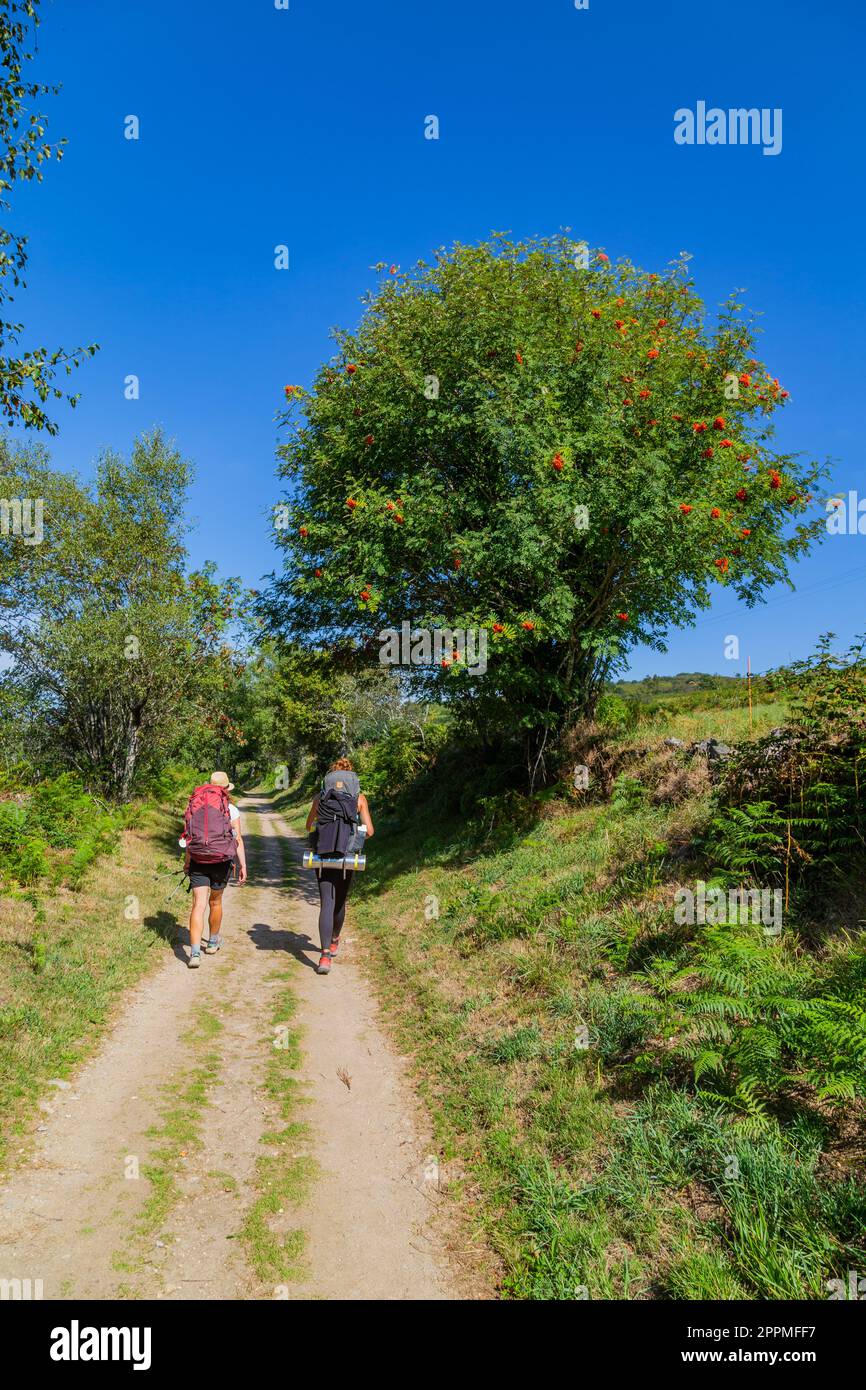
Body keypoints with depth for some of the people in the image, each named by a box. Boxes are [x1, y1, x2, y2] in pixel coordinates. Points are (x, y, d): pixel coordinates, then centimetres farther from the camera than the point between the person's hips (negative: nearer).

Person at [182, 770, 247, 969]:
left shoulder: (195, 806, 6)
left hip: (197, 861, 1)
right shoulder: (231, 809, -1)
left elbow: (189, 837, 9)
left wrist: (186, 861, 20)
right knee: (215, 902, 18)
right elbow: (238, 839, -6)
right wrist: (243, 865, -3)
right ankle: (212, 942, 37)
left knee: (199, 905, -3)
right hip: (221, 861, -1)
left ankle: (195, 953, -15)